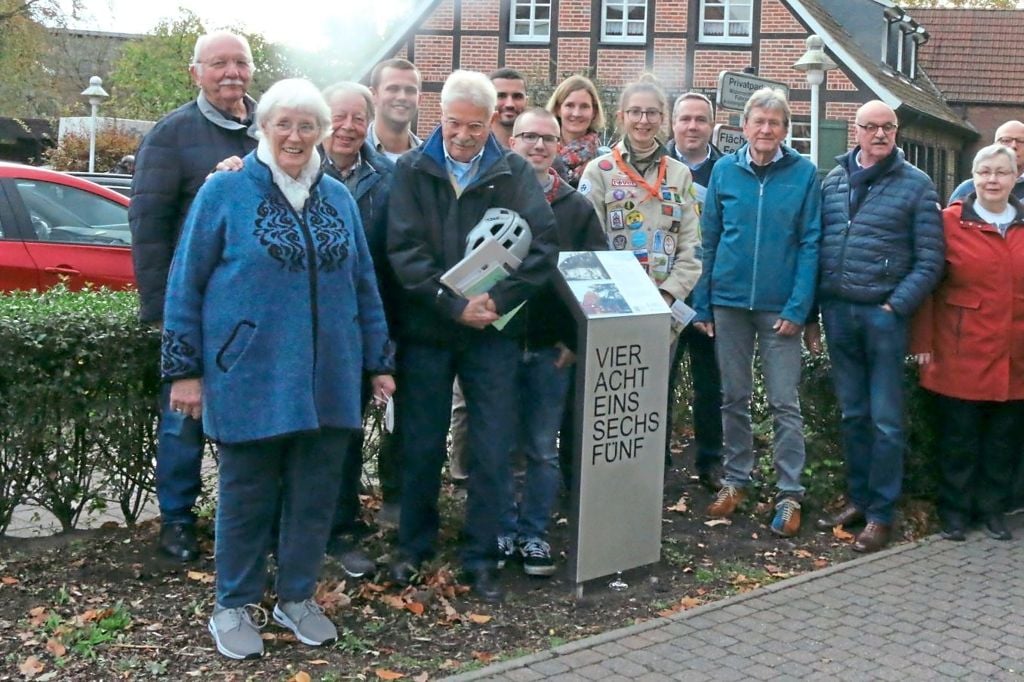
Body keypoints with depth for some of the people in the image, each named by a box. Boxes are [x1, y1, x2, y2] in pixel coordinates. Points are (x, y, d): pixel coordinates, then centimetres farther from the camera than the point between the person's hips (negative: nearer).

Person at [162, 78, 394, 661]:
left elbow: (364, 285, 15)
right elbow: (186, 284, -3)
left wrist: (379, 361, 13)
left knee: (316, 493, 10)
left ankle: (298, 596, 27)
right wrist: (184, 368, -6)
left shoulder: (338, 197, 11)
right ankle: (234, 606, 22)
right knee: (247, 494, 6)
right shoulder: (226, 191, -2)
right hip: (249, 375, -4)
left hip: (328, 378, 4)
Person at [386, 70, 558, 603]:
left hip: (494, 332, 0)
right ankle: (414, 545, 28)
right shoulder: (412, 171, 1)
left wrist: (498, 299, -18)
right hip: (425, 331, 0)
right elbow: (405, 250, -8)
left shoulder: (514, 174, 3)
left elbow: (541, 245, -6)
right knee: (421, 446, 10)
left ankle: (481, 556, 17)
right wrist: (454, 303, -17)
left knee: (492, 451, 3)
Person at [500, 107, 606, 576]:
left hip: (552, 348, 1)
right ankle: (503, 531, 20)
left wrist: (577, 339, -2)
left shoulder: (577, 207, 8)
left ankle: (534, 534, 19)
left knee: (543, 449, 7)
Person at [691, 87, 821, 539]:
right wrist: (702, 305, 2)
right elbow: (708, 240, 6)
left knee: (784, 403, 1)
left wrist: (797, 307, -11)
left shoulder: (804, 173, -2)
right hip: (729, 303, 2)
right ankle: (735, 481, 24)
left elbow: (810, 244, -4)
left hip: (779, 307, -2)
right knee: (733, 397, 11)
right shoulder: (724, 171, 4)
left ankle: (790, 493, 10)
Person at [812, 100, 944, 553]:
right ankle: (857, 499, 24)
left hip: (884, 314, -4)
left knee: (886, 420, 1)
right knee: (853, 414, 13)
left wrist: (896, 306, -12)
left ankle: (881, 513, 10)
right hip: (838, 312, 4)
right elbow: (817, 247, 12)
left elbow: (930, 261, -4)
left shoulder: (916, 185, -1)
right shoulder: (833, 182, 10)